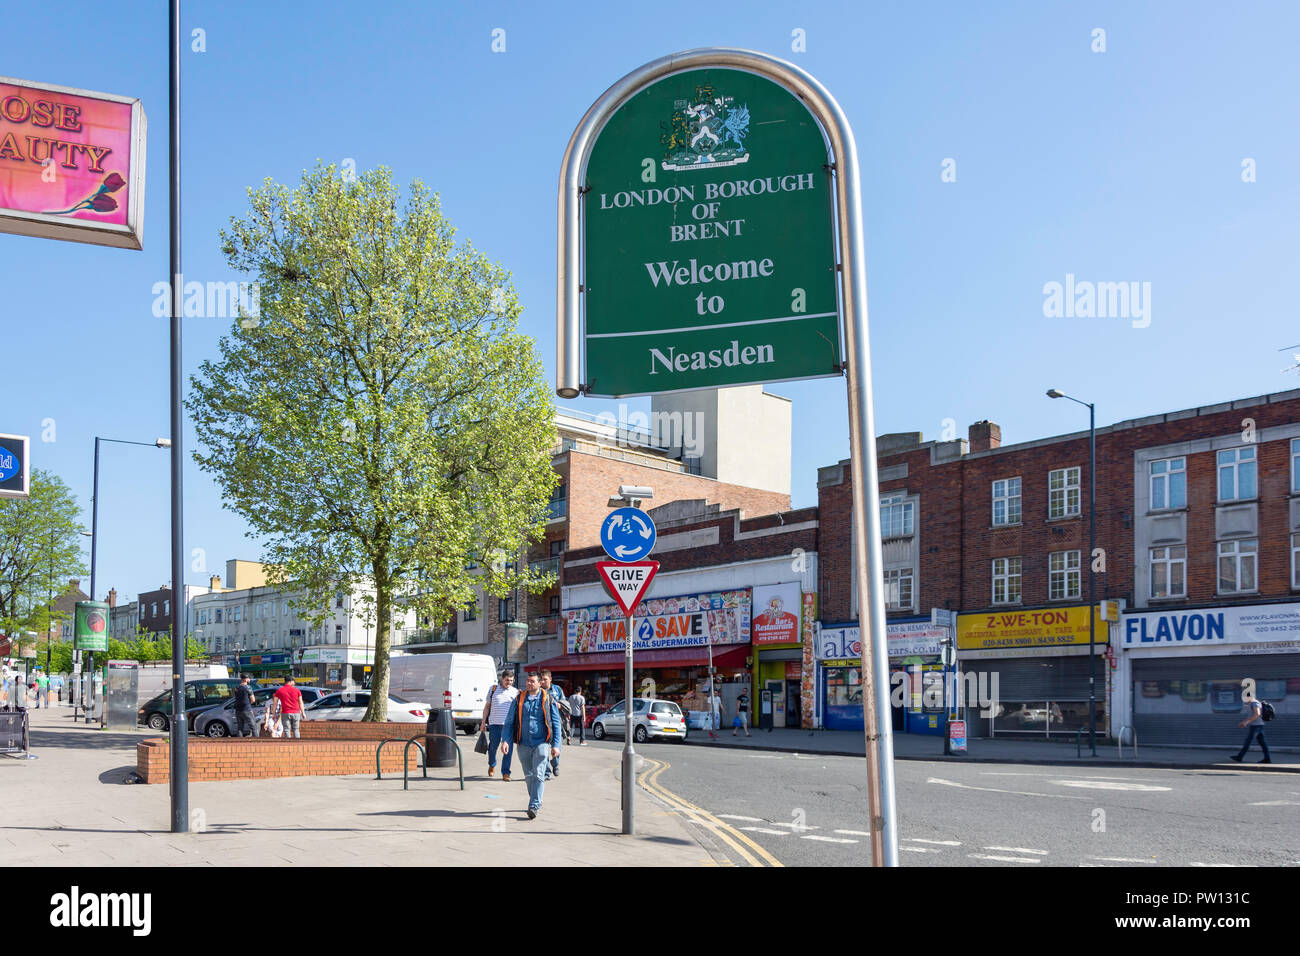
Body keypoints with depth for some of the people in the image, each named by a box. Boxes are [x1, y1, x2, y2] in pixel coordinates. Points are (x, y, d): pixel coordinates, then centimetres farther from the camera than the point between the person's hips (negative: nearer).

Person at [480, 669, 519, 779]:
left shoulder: (516, 692, 10)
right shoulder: (494, 689, 10)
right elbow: (487, 706, 13)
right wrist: (483, 722, 10)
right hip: (494, 723, 0)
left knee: (508, 749, -5)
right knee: (493, 746, 5)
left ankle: (505, 772, 3)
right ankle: (492, 765, 33)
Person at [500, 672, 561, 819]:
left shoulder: (548, 700, 2)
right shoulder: (519, 700, 7)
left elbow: (556, 724, 3)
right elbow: (509, 721, 8)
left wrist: (556, 745, -4)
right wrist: (505, 740, -5)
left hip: (541, 743, -3)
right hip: (523, 744, 3)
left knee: (538, 775, -12)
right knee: (529, 776, 11)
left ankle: (534, 807, -12)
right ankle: (537, 802, 29)